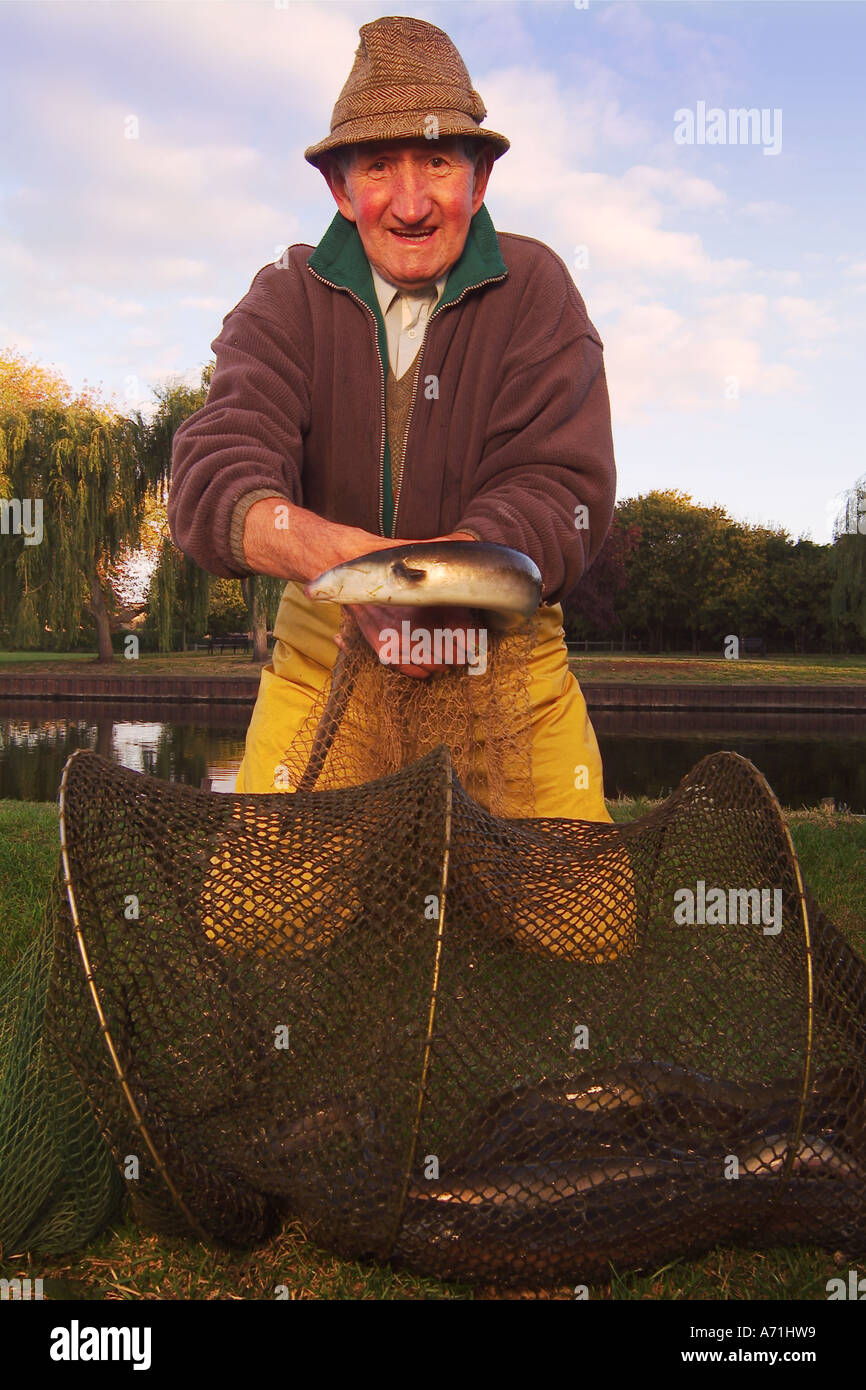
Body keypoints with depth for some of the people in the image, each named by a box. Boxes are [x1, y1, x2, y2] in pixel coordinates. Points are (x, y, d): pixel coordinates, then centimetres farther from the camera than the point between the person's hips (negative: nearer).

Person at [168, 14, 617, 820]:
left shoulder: (535, 289, -4)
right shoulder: (288, 299, -3)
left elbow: (561, 492, -13)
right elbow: (212, 478, -18)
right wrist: (349, 558, -40)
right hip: (321, 650, 1)